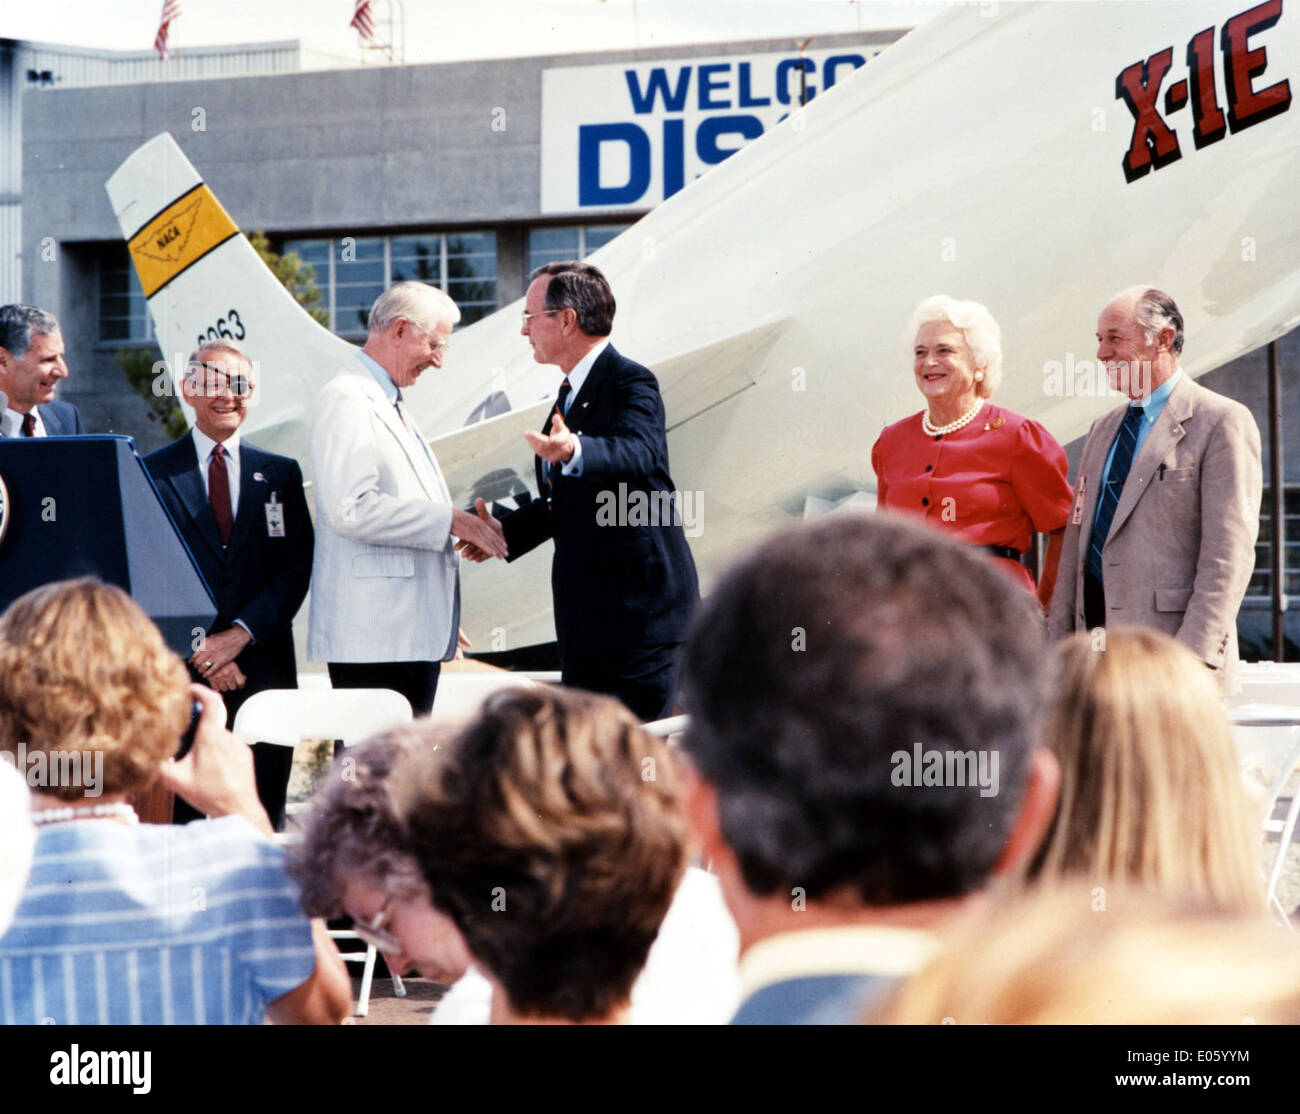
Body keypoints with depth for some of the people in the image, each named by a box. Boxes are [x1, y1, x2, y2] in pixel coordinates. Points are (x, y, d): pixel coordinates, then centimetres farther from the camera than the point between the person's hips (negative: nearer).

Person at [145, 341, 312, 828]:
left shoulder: (281, 474, 13)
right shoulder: (154, 473, 5)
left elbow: (296, 568, 5)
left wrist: (241, 633, -9)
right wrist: (202, 650, -10)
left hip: (263, 666, 2)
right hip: (184, 672, -2)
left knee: (263, 819, 1)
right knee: (182, 817, -5)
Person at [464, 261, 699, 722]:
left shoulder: (631, 383, -11)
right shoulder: (572, 392, 18)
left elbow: (639, 453, -33)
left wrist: (573, 451, -51)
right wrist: (505, 532, 16)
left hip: (637, 606, -10)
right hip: (585, 612, 10)